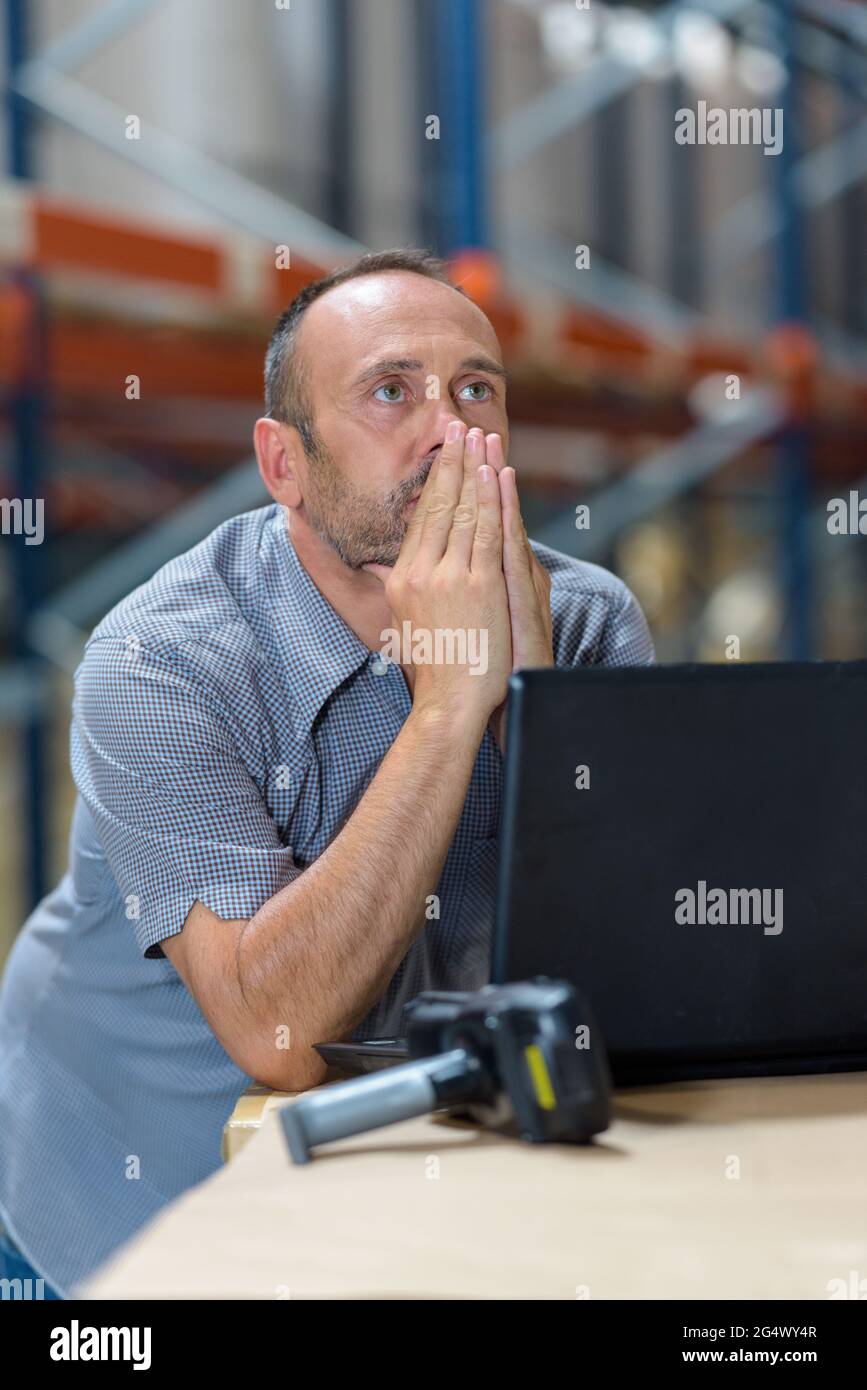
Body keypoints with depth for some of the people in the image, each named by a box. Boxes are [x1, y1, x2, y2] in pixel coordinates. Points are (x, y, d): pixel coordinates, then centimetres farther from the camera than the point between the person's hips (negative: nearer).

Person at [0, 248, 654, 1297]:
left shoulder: (584, 623, -5)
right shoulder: (158, 661, -17)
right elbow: (278, 1032, -26)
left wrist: (527, 686, -23)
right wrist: (449, 700, -28)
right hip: (148, 1191, -2)